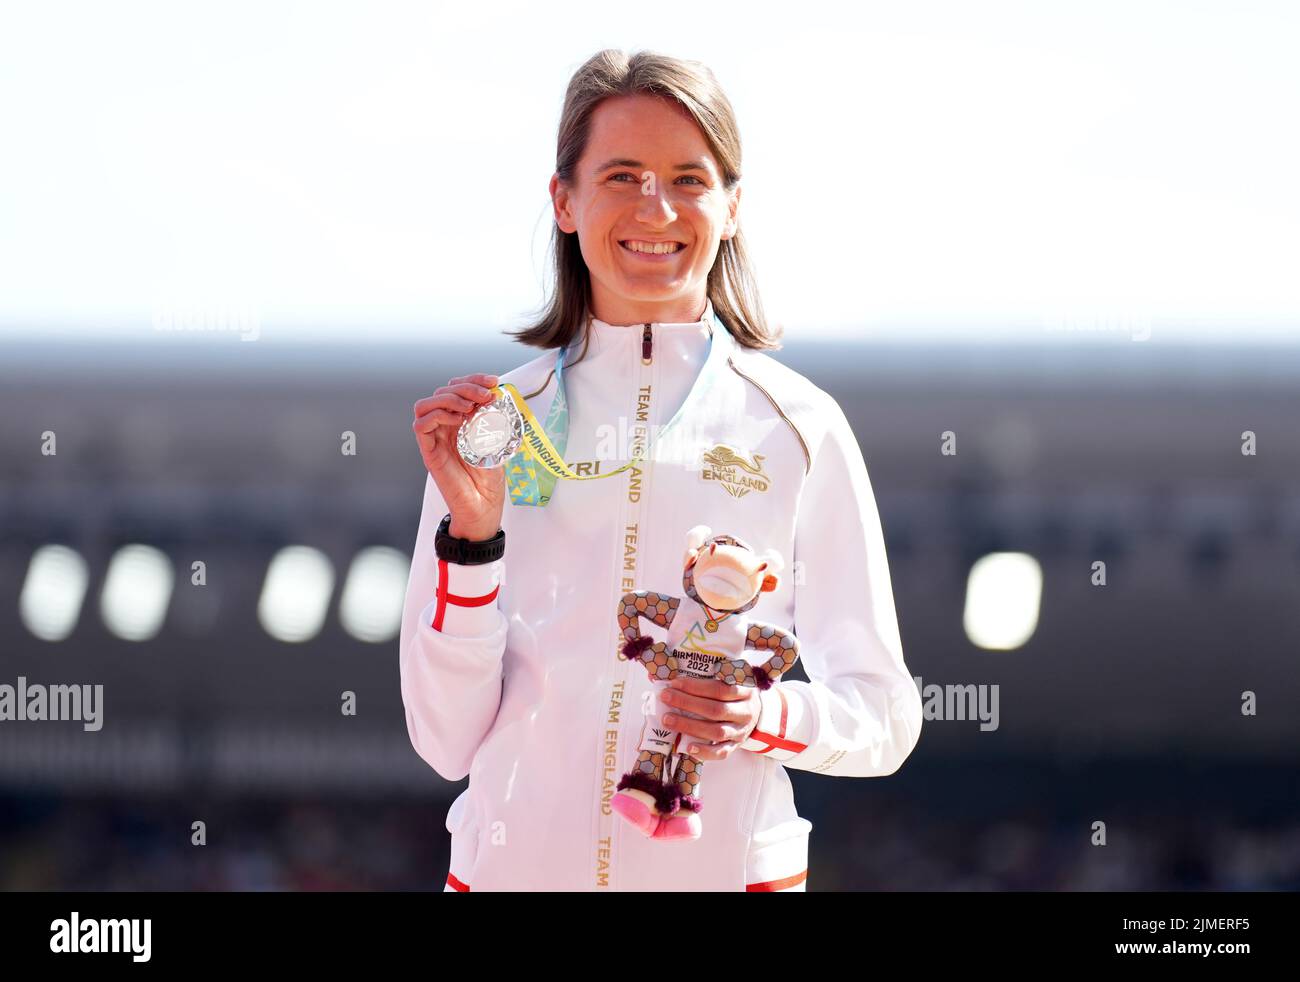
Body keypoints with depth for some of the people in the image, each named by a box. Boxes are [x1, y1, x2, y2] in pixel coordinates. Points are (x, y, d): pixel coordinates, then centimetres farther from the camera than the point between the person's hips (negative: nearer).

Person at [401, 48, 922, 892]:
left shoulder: (799, 427, -2)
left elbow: (886, 718, 1)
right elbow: (448, 742, -3)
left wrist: (766, 718, -18)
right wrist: (470, 531, -14)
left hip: (729, 866, -1)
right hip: (518, 862, 1)